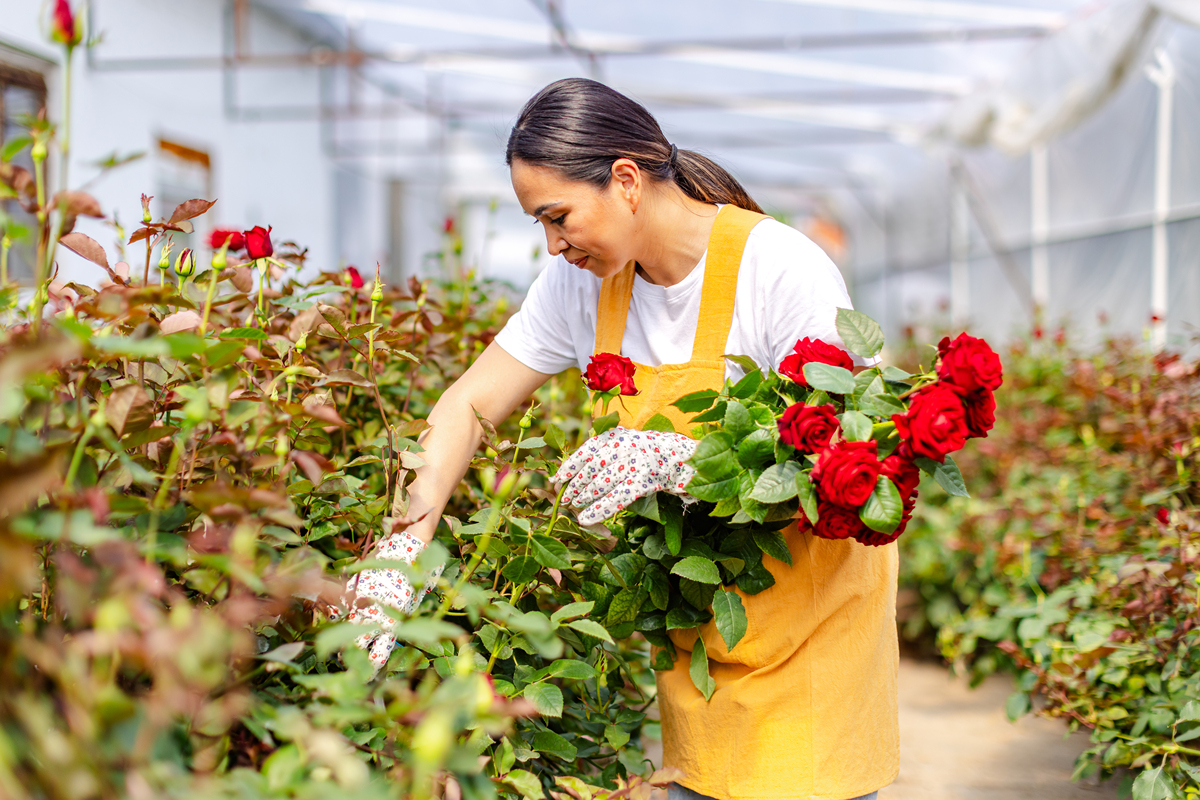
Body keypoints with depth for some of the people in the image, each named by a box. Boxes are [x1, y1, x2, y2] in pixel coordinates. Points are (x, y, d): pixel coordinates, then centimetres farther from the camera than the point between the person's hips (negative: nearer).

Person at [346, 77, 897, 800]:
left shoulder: (783, 272, -22)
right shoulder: (582, 282, -6)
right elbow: (469, 404, -4)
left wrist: (675, 460, -36)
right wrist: (405, 548, -17)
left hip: (812, 598, -4)